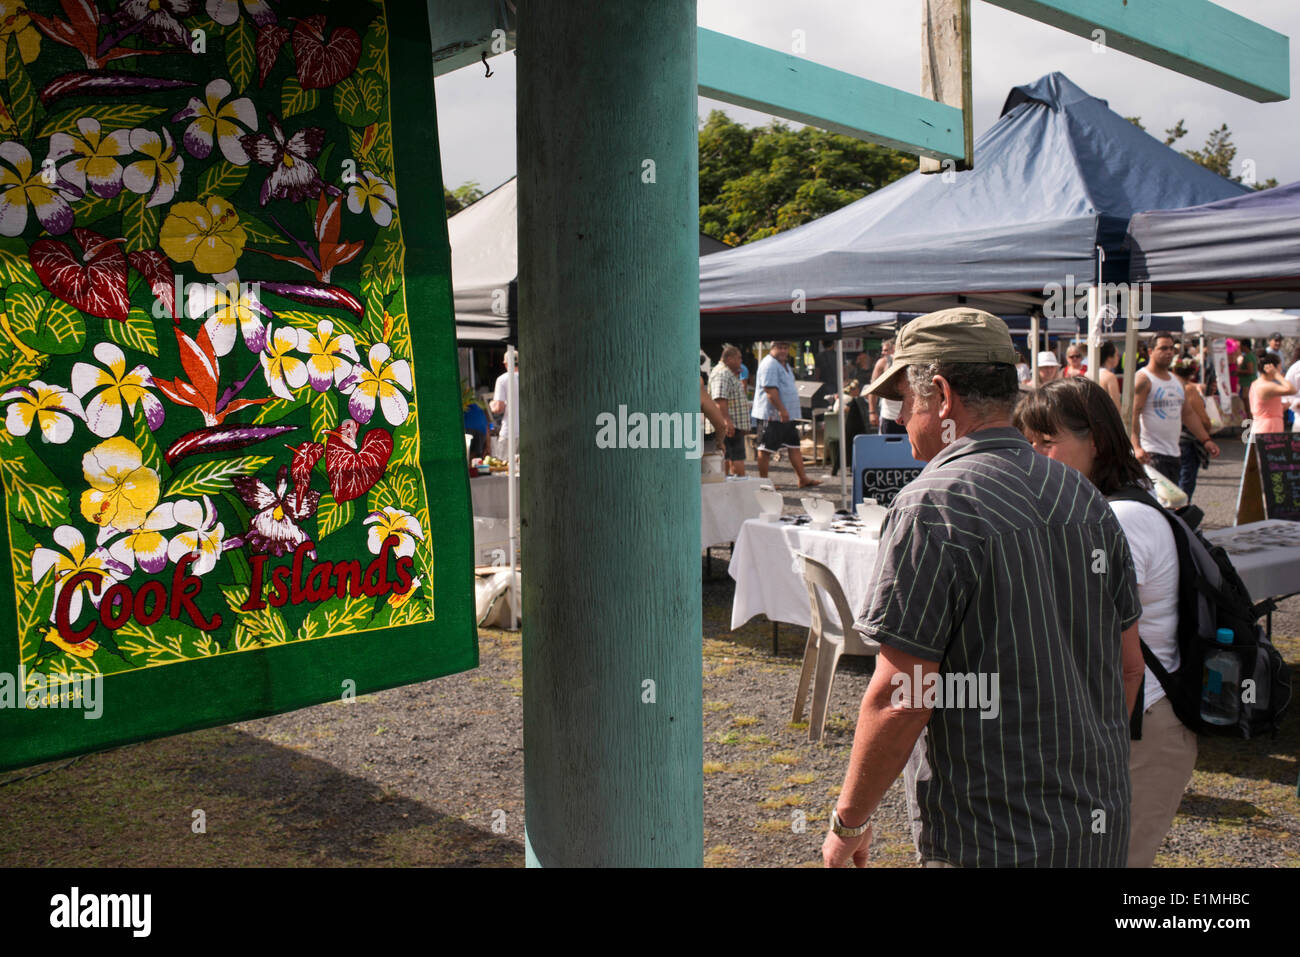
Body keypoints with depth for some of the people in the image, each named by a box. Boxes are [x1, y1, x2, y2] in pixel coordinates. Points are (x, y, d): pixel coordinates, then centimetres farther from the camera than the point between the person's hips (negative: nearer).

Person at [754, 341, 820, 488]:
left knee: (794, 446, 10)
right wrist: (782, 410, -25)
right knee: (766, 449, -2)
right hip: (772, 415, -10)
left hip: (787, 415, 10)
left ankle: (803, 478, 14)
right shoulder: (769, 364, -15)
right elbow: (770, 390, -23)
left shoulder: (784, 364, 18)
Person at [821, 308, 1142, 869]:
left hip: (994, 840, -7)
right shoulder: (1085, 495, 4)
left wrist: (848, 821, -8)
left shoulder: (932, 506, -19)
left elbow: (901, 699, -21)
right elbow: (1128, 665, 11)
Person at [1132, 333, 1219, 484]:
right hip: (1151, 453, -9)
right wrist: (1137, 447, -30)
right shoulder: (1142, 379, -8)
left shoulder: (1176, 380, 19)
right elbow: (1133, 415, -18)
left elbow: (1188, 414, 24)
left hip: (1174, 453, 9)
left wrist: (1206, 440, 16)